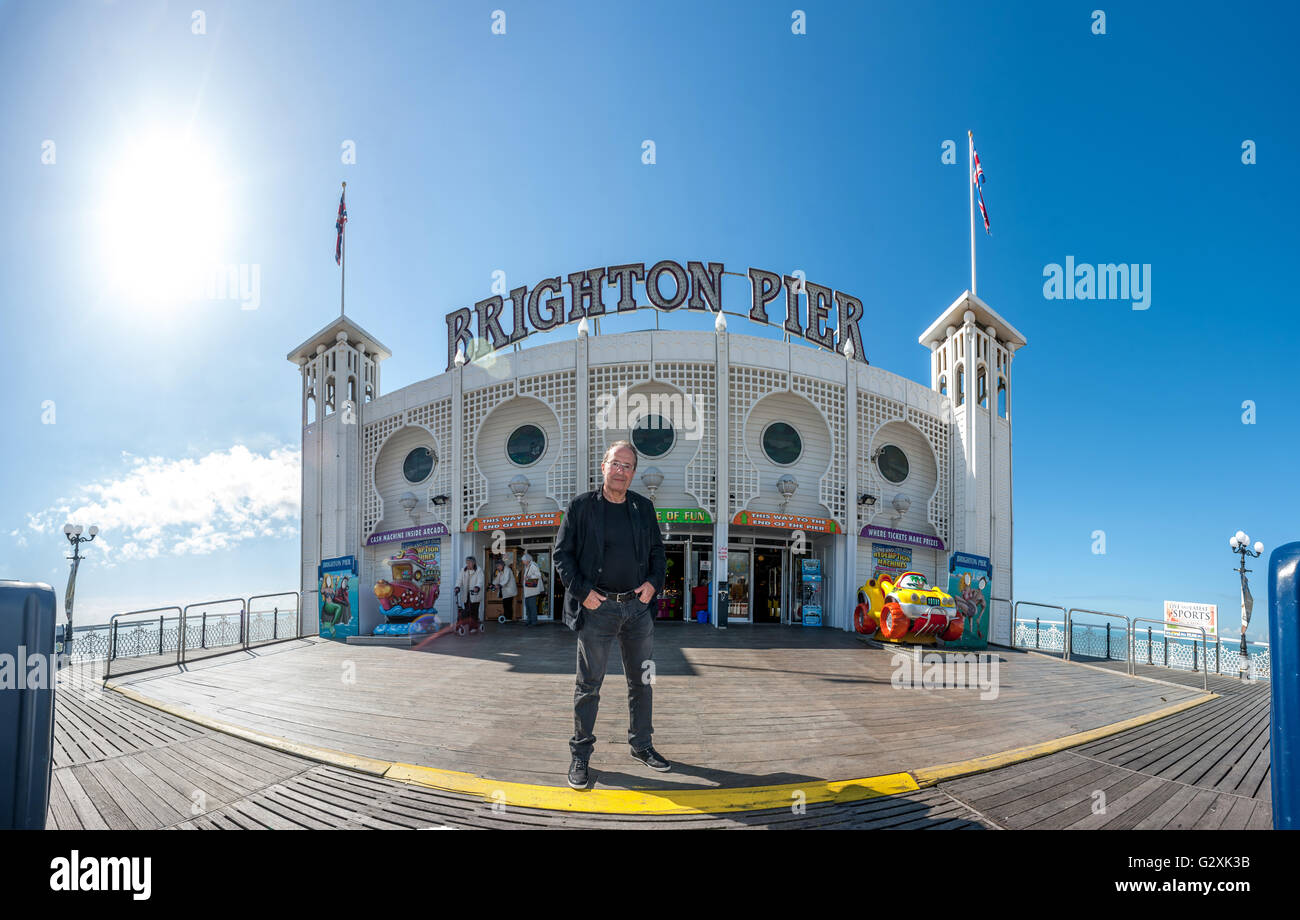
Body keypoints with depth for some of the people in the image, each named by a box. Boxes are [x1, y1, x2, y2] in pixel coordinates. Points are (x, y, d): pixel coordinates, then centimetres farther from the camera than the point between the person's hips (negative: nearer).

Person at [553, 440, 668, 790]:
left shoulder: (644, 507, 8)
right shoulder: (581, 506, -3)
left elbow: (657, 550, 16)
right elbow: (562, 554, -2)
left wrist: (654, 582, -1)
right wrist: (582, 591, -11)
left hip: (638, 606, 4)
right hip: (597, 607, -4)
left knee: (641, 682, 12)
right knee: (588, 684, 4)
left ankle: (642, 746, 28)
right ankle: (580, 755, 16)